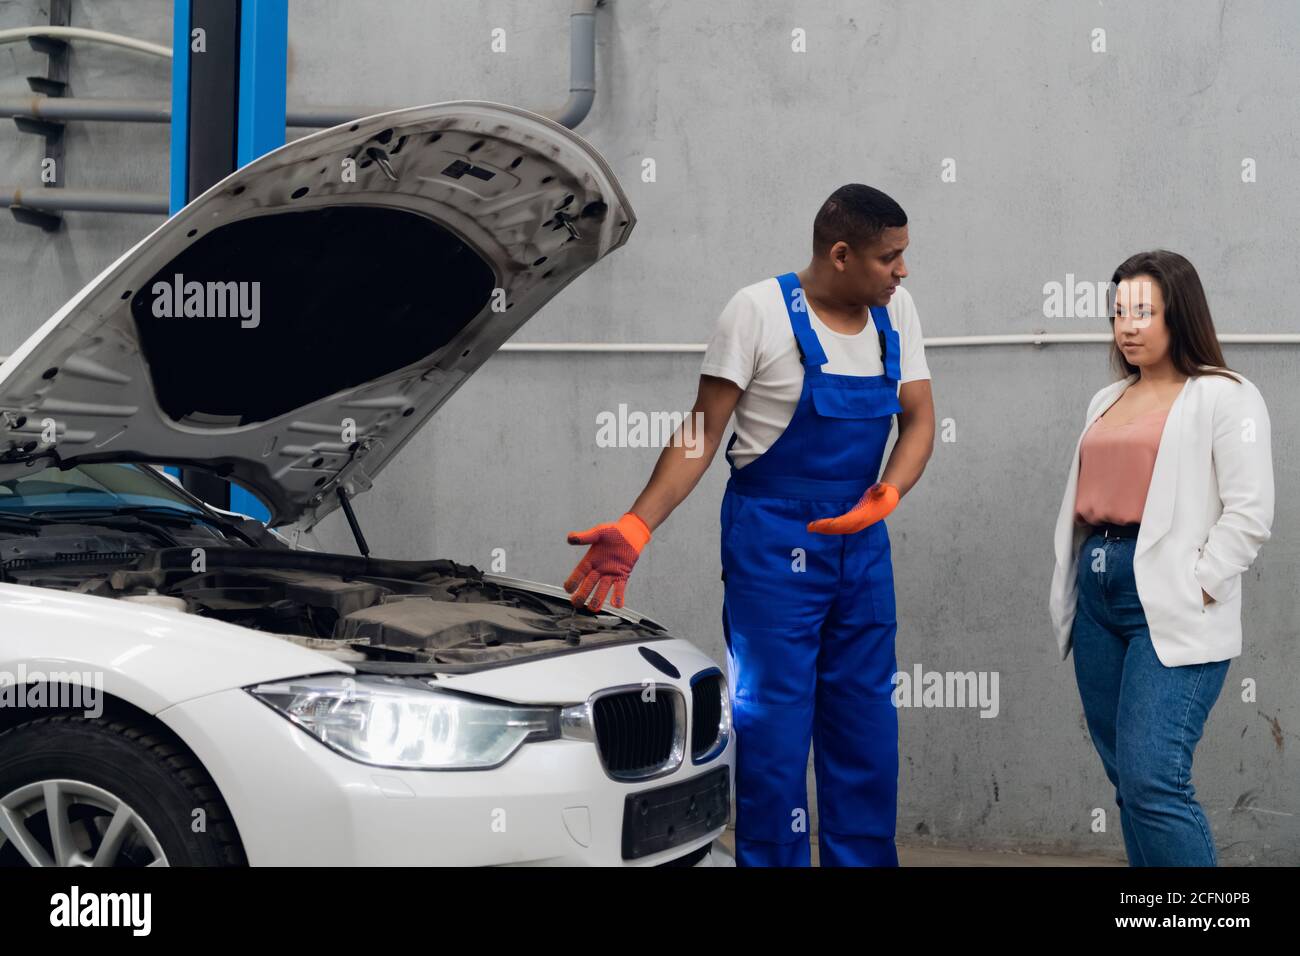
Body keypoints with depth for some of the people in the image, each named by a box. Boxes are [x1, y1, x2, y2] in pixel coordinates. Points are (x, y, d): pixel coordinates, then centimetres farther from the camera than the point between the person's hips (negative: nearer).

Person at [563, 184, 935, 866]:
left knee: (866, 721, 10)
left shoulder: (895, 311, 5)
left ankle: (864, 856, 22)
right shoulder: (760, 310, -11)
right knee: (774, 723, -3)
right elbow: (702, 435, -9)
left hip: (862, 537, 6)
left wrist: (887, 495, -15)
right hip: (772, 541, -6)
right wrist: (636, 527, -18)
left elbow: (919, 418, 6)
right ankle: (775, 859, 7)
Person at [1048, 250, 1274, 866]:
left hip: (1173, 609, -7)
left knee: (1152, 782, -16)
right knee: (1127, 782, 9)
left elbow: (1250, 513, -9)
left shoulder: (1224, 397, -2)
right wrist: (1073, 579, 12)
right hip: (1097, 595, 7)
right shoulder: (1107, 401, 20)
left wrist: (1196, 590, -15)